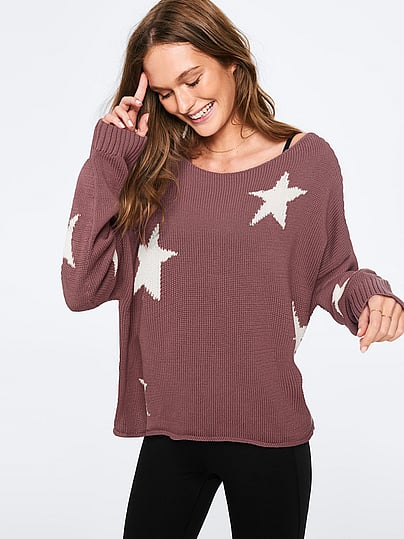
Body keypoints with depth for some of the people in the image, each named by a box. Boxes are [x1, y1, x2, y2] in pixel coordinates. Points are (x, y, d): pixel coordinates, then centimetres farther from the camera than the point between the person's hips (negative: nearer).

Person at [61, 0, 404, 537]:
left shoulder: (308, 160, -2)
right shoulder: (156, 170, 2)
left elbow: (331, 271, 9)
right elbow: (81, 289, -7)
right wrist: (108, 159, -8)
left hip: (270, 433, -1)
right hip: (170, 430, 2)